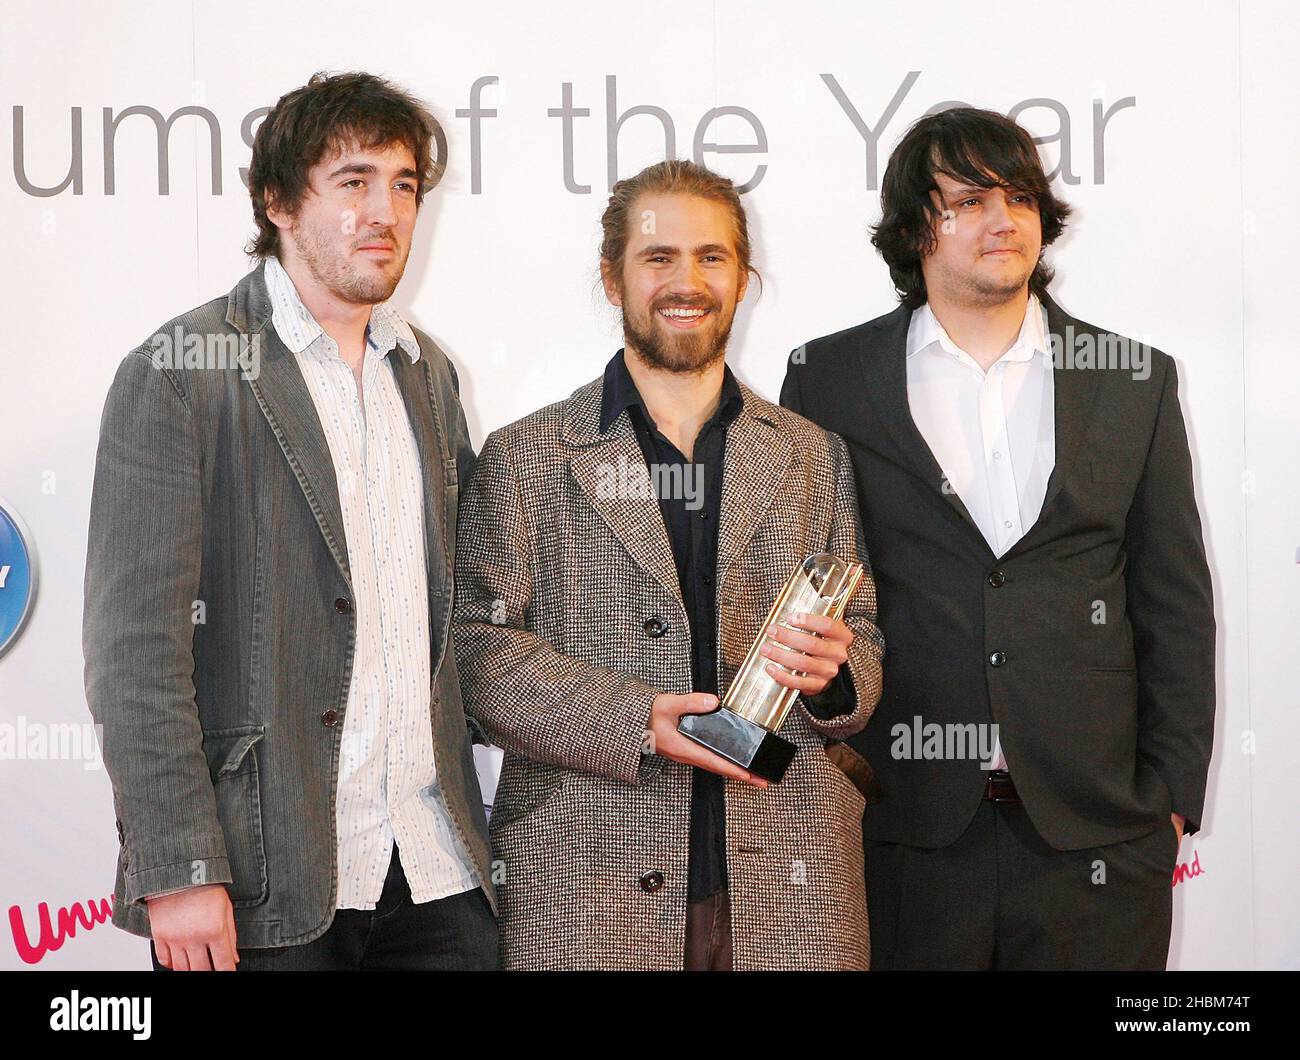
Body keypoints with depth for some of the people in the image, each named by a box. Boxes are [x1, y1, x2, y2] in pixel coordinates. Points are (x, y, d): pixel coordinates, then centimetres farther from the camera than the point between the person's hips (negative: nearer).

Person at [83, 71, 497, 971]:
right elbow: (134, 648, -11)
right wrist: (176, 875, -15)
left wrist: (468, 821, 10)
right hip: (263, 881, -5)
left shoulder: (428, 373, 13)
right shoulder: (180, 374, -7)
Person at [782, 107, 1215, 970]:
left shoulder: (1136, 382, 8)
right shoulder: (828, 380, 4)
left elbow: (1176, 607, 9)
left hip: (1094, 834, 1)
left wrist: (1172, 800, 3)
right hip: (900, 829, -1)